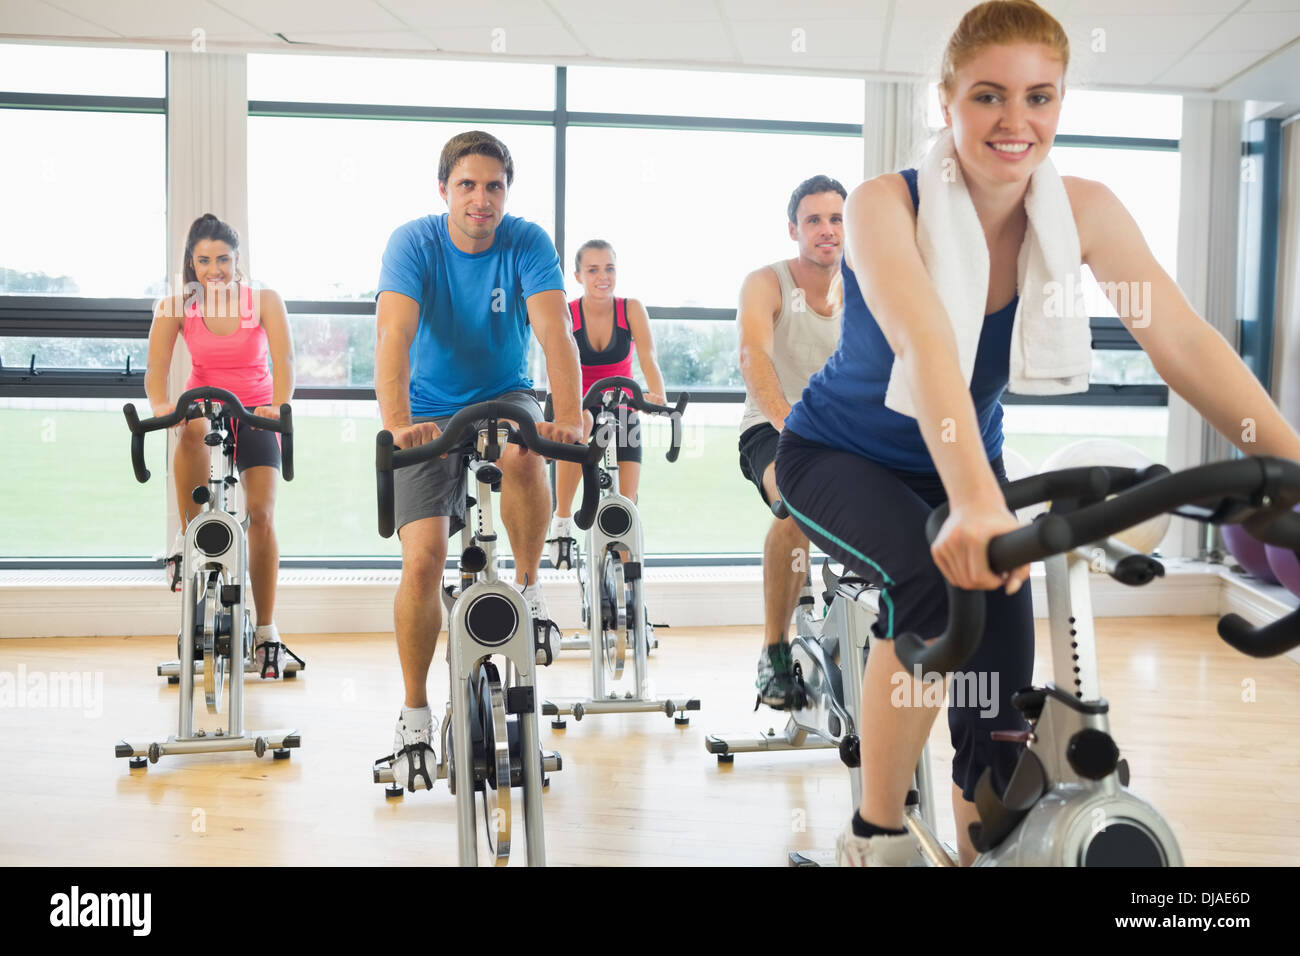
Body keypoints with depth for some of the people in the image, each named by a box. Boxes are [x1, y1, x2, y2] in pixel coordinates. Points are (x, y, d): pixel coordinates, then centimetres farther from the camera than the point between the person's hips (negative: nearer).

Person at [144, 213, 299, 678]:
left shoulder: (265, 301, -11)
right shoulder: (175, 306, -7)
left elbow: (283, 360, -20)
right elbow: (156, 365, -16)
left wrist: (279, 406, -40)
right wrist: (160, 405, -37)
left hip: (254, 412, 0)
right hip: (203, 405, 1)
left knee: (261, 515, -11)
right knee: (192, 429, -38)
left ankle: (266, 630, -1)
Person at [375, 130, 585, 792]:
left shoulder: (528, 243, -13)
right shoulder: (413, 243, -15)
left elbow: (554, 332, -27)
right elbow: (394, 337, -29)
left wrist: (568, 416, -44)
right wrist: (398, 423, -46)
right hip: (431, 411, 0)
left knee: (524, 457, -37)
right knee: (422, 562, -11)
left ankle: (527, 587, -10)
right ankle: (415, 713, 7)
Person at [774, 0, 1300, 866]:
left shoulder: (1084, 211, -13)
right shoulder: (886, 205, -25)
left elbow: (1183, 340, -22)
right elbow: (926, 347, -43)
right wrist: (976, 503, -57)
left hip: (964, 460, 4)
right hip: (840, 455, -4)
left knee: (1003, 680, -6)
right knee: (935, 578, -33)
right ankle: (876, 835, -13)